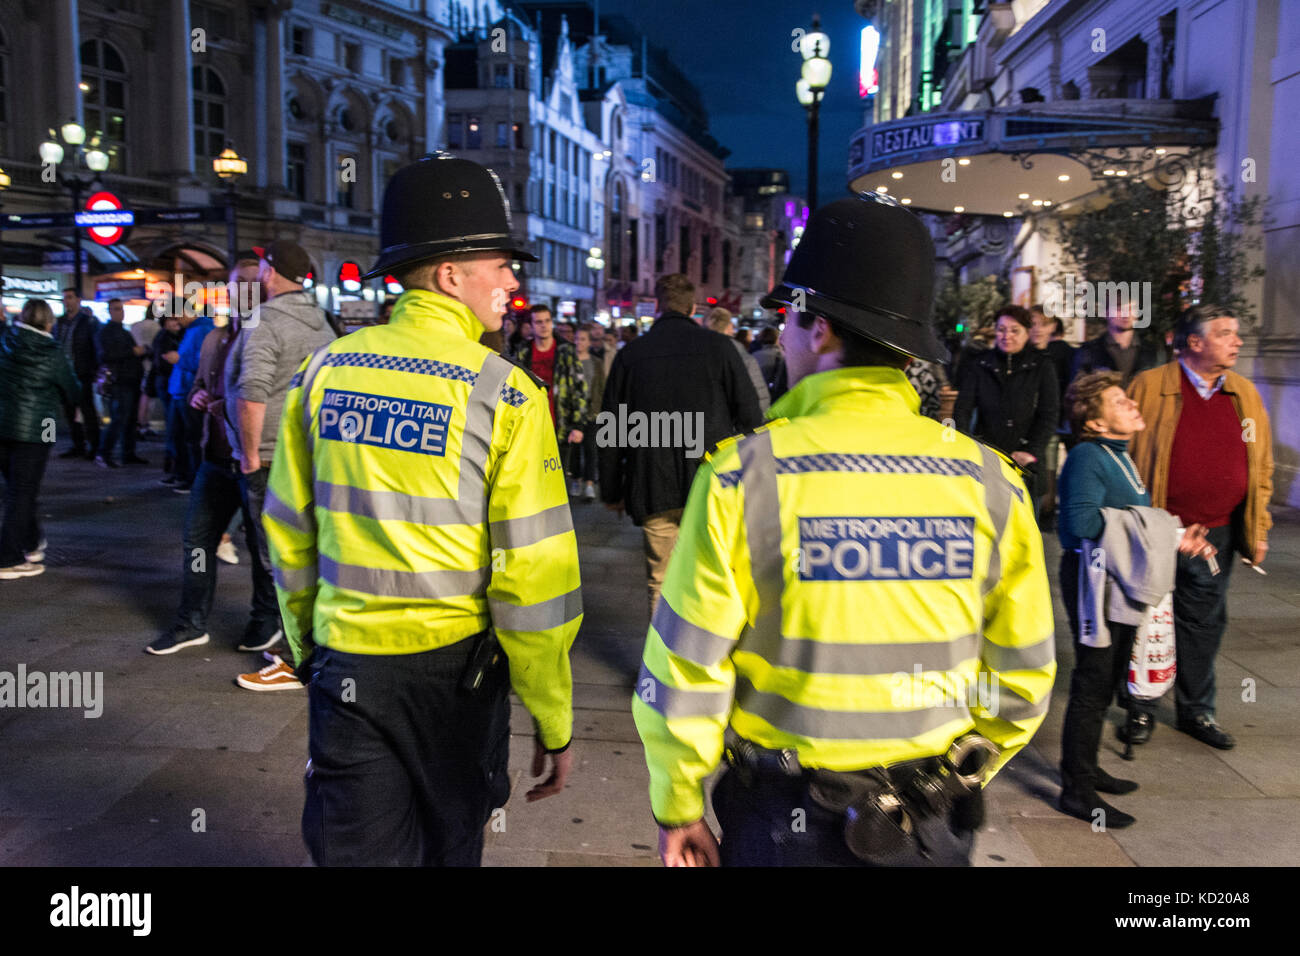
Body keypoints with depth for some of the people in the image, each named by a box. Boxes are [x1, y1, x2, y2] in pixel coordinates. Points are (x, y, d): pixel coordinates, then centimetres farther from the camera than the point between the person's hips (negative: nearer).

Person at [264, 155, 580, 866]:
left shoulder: (323, 372, -1)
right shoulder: (502, 393, -14)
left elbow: (289, 534, 7)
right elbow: (534, 574, -15)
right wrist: (554, 720, -5)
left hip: (344, 665, 3)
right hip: (453, 664, -2)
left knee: (355, 850, 14)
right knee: (452, 845, 21)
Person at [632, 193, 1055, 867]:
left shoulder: (742, 476, -18)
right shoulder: (991, 482, -9)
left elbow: (684, 675, -13)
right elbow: (1022, 680, 0)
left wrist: (677, 810, 2)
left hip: (787, 822, -2)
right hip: (936, 831, 3)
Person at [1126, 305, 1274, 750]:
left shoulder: (1246, 394, 8)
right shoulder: (1149, 387, -6)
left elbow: (1261, 466, 13)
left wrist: (1259, 529, 10)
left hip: (1216, 534, 4)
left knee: (1203, 623, 13)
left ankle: (1196, 710, 28)